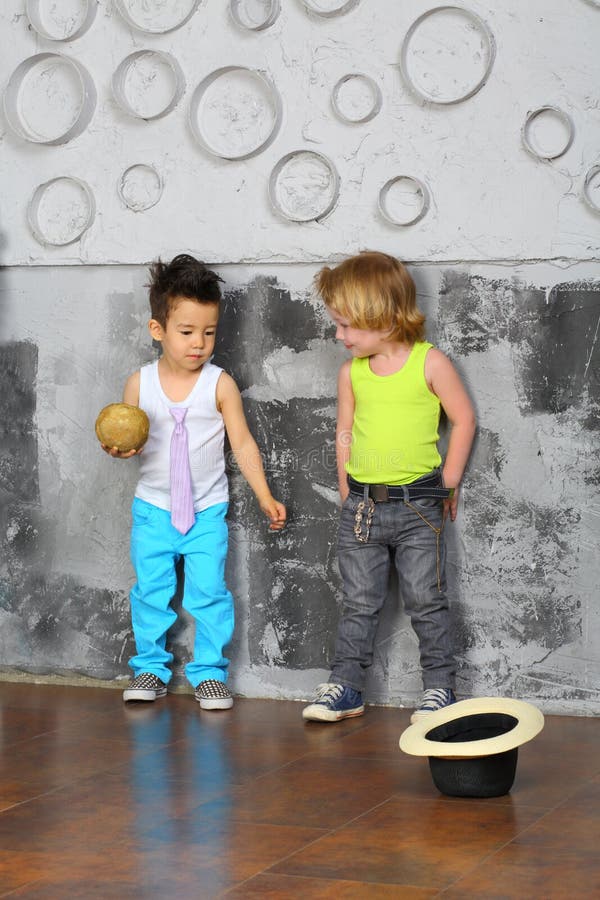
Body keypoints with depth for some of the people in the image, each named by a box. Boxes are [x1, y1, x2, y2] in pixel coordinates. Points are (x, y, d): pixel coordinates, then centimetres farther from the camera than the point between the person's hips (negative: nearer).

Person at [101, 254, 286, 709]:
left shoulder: (220, 385, -8)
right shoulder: (140, 383, -4)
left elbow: (243, 443, -3)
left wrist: (265, 497, -5)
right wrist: (121, 448, -19)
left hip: (207, 509, -1)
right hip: (153, 506, 2)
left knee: (208, 591, -3)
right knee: (151, 590, 6)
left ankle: (209, 670, 11)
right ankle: (151, 666, 22)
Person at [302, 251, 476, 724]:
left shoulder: (430, 363, -7)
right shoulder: (352, 372, 5)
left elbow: (464, 420, -2)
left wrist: (449, 483, -1)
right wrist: (348, 490, 9)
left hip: (418, 506, -4)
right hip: (362, 504, 4)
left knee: (427, 601, 2)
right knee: (360, 603, 8)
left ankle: (440, 685, 13)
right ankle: (345, 685, 15)